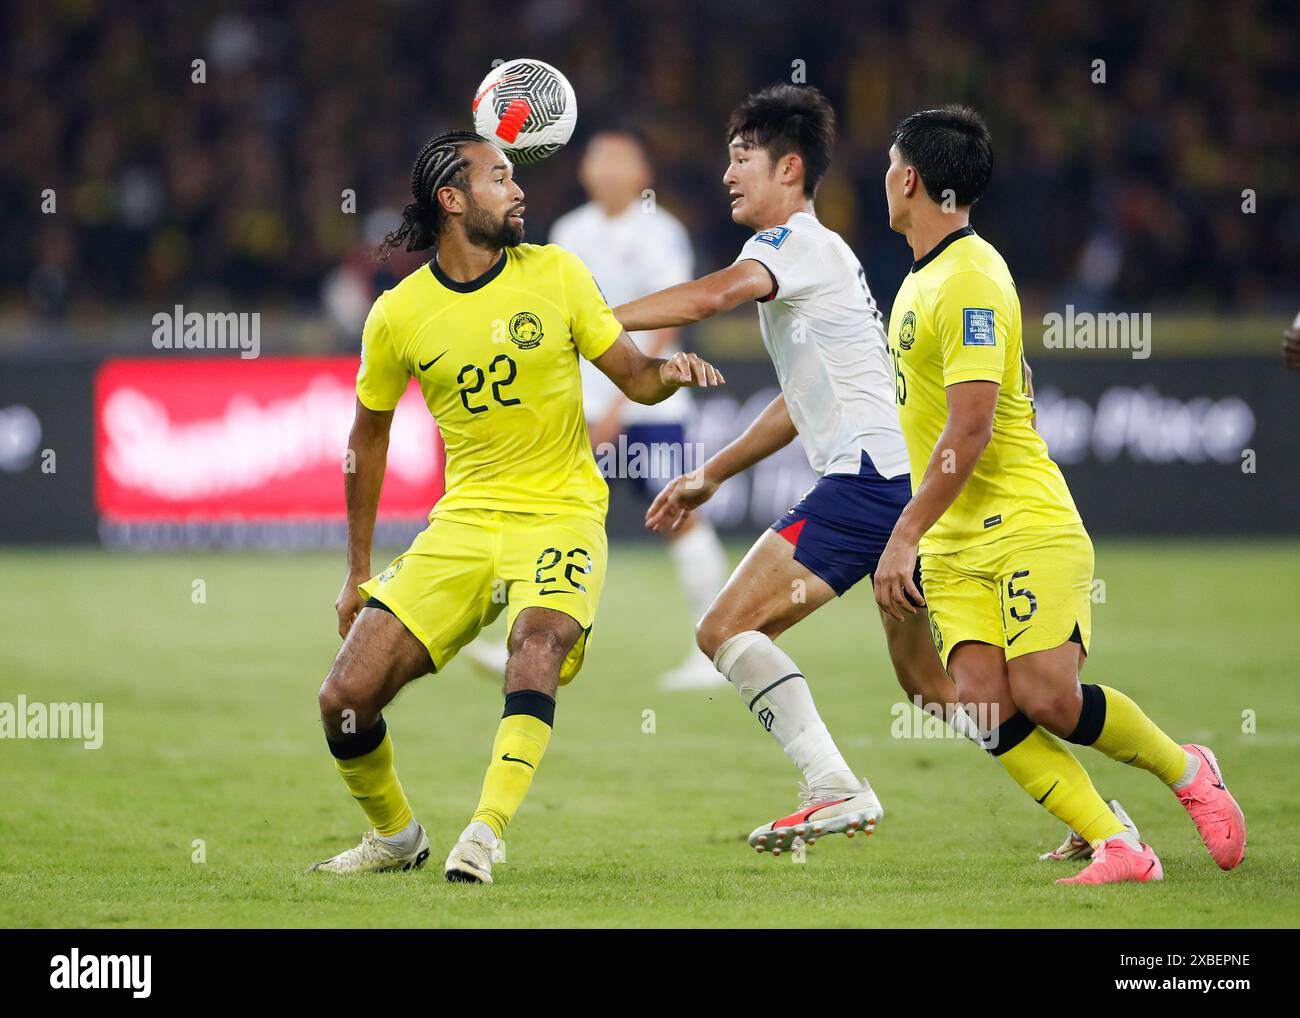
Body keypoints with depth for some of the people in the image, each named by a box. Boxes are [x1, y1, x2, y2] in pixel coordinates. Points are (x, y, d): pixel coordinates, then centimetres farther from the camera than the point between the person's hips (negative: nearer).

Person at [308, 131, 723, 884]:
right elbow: (370, 433, 13)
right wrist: (359, 568, 16)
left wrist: (670, 372, -19)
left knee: (540, 636, -34)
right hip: (464, 519, 2)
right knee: (346, 696, -8)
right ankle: (396, 834, 20)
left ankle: (486, 833, -33)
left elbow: (634, 377, 6)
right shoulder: (399, 313, 0)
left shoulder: (554, 273, -1)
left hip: (561, 515, -2)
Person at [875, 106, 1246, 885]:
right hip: (953, 543, 8)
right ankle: (1118, 849, -12)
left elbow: (969, 430, -22)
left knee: (1046, 699, -17)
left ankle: (1186, 769, 10)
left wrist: (903, 539, -22)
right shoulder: (925, 277, 15)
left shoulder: (969, 280, -15)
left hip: (1024, 527, -8)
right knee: (984, 700, -11)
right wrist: (915, 539, 26)